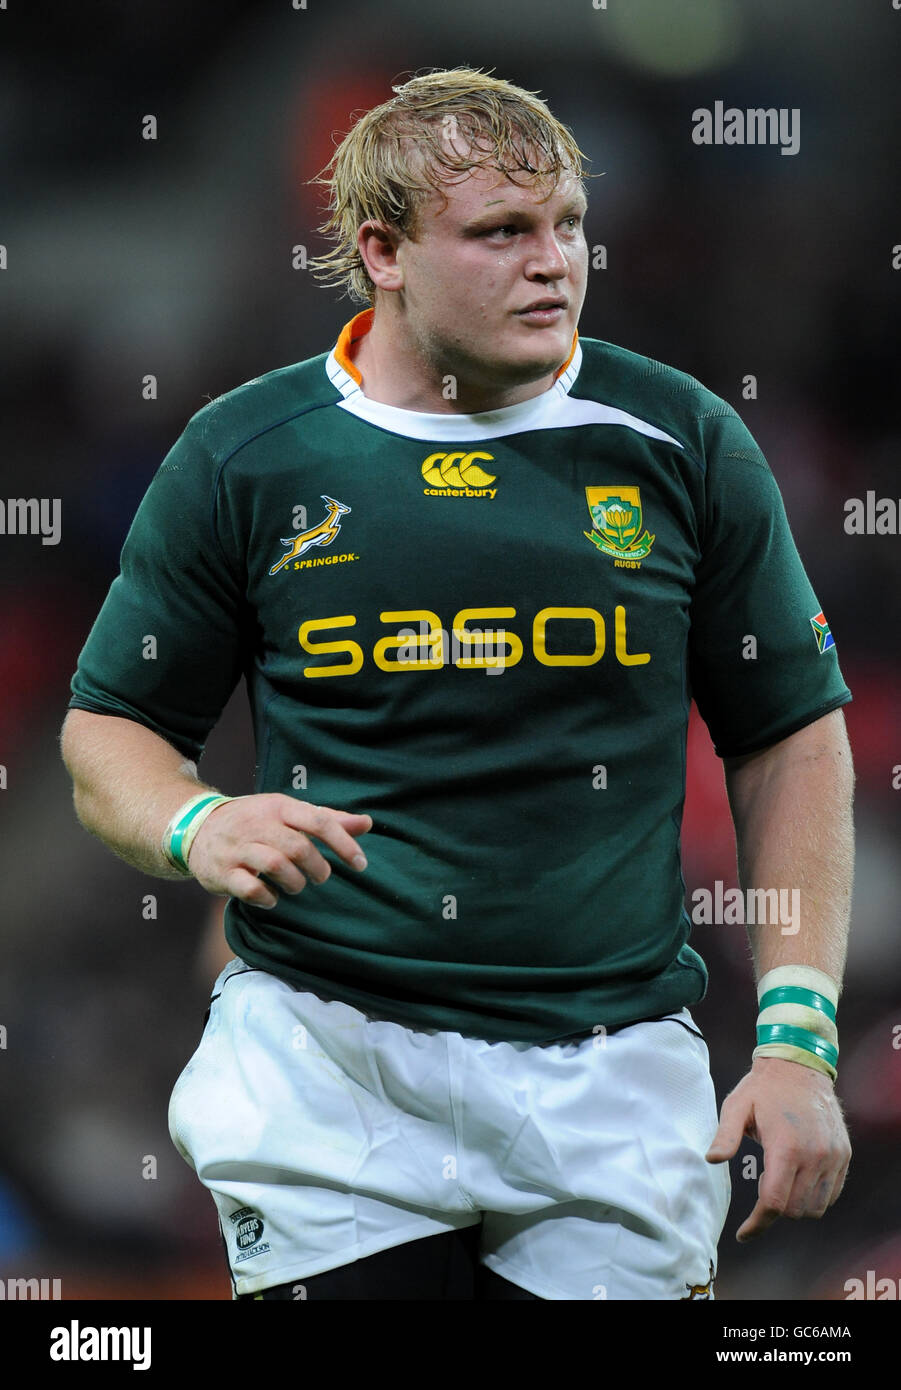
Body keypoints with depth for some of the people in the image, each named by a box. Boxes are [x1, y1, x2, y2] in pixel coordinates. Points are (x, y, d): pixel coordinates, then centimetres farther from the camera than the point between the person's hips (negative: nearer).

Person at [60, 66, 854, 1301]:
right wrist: (199, 829, -13)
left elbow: (791, 741, 8)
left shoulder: (682, 445, 3)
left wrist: (798, 1038, -1)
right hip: (326, 1050, -1)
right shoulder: (245, 457, 2)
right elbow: (109, 733, 10)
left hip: (611, 1067, 1)